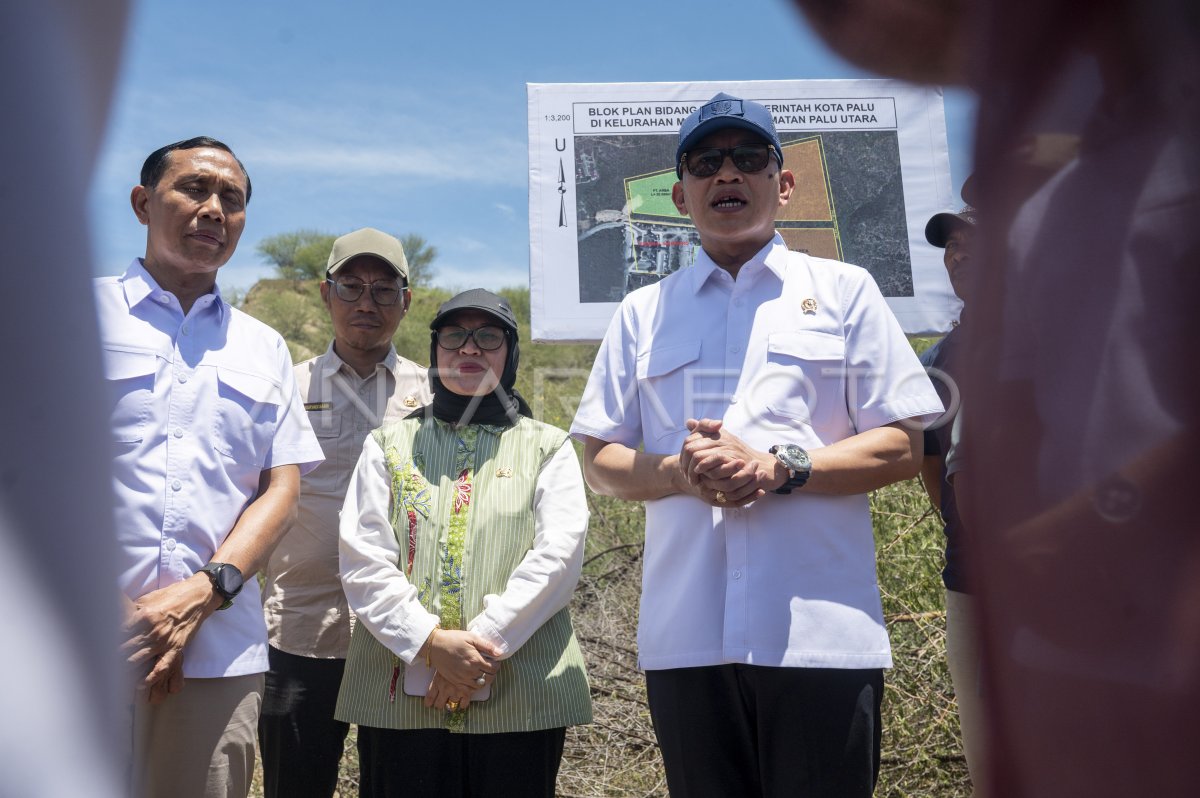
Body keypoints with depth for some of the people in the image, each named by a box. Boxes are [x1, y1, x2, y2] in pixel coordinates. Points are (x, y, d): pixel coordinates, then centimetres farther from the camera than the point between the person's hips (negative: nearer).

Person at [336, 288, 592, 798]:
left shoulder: (548, 447, 10)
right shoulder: (390, 444, 12)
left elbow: (558, 556, -4)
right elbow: (362, 560, 1)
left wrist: (484, 641, -14)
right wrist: (431, 642, -13)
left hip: (519, 697, 0)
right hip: (399, 693, 1)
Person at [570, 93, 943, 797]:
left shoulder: (844, 290, 10)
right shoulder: (643, 313, 15)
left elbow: (903, 448, 3)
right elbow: (601, 463, 12)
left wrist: (779, 469, -12)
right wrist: (679, 471, -9)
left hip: (824, 633, -2)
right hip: (685, 636, 2)